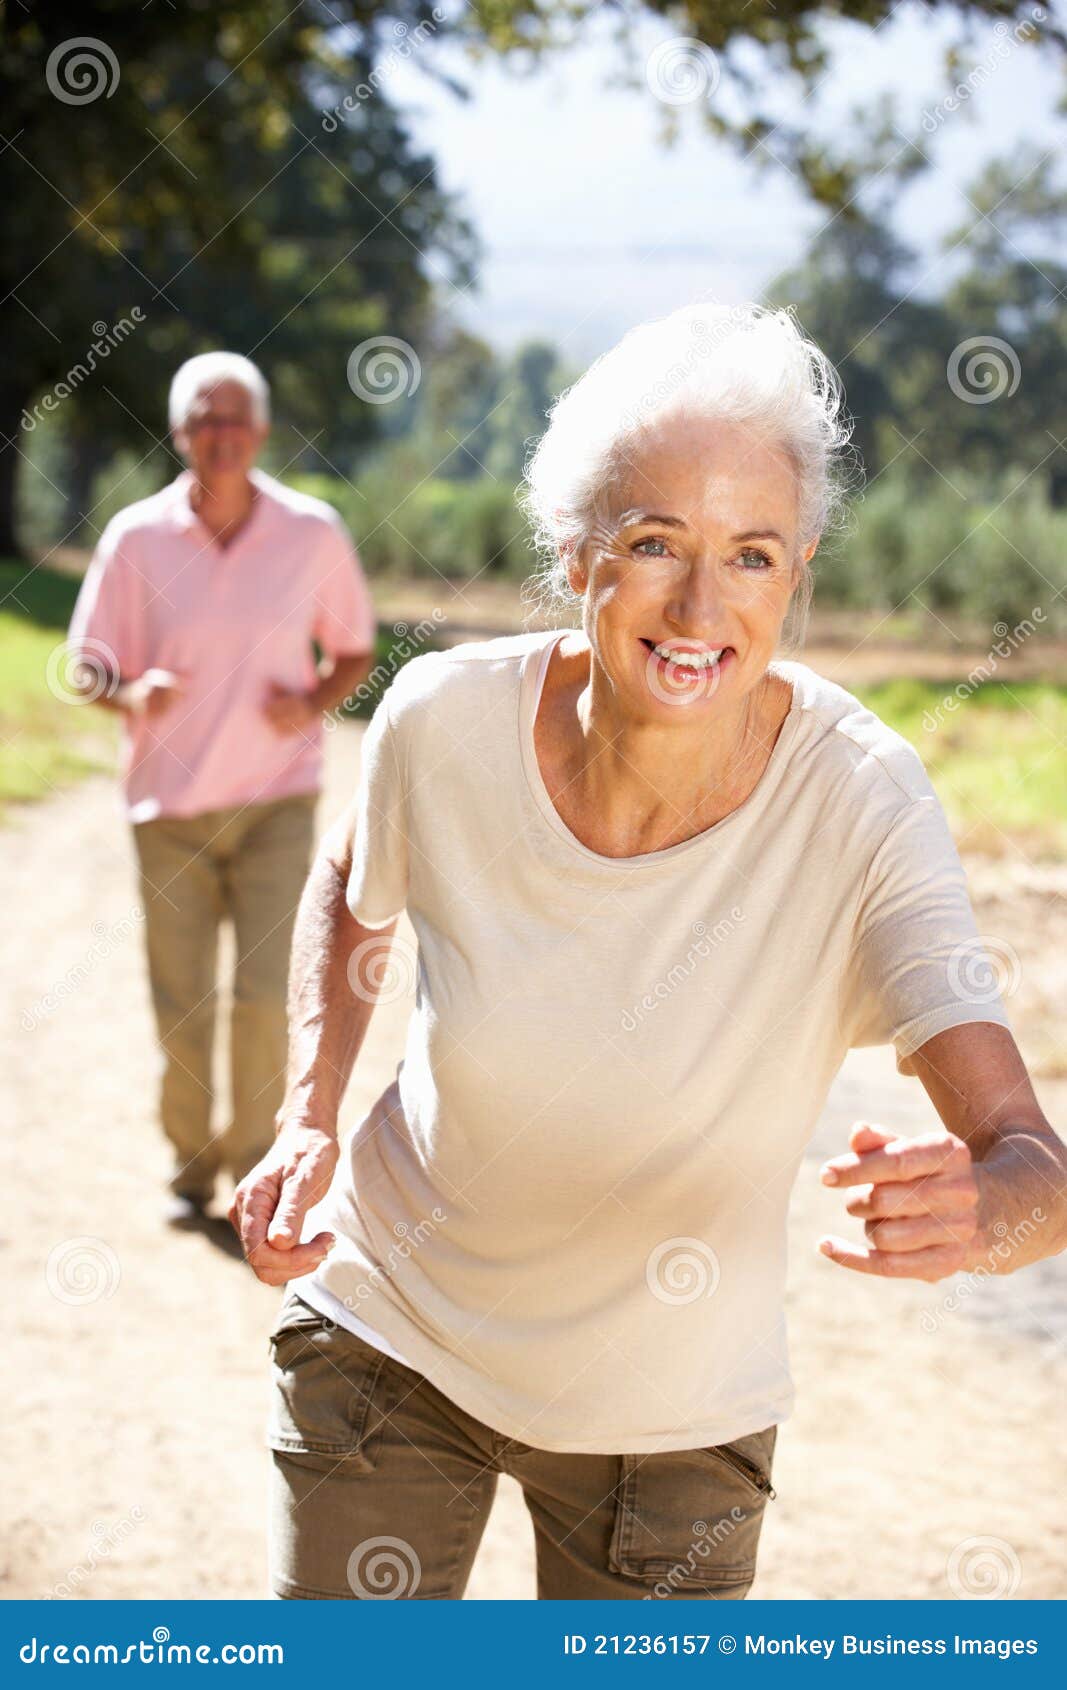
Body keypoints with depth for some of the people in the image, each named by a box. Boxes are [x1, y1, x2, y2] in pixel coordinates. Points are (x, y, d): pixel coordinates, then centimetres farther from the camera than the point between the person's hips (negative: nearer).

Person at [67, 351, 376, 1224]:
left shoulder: (315, 533, -3)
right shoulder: (135, 538, -4)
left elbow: (355, 650, 9)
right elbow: (89, 665, 2)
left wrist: (315, 704, -12)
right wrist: (133, 695, -21)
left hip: (277, 799, 0)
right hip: (169, 801, 1)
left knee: (266, 994, -9)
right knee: (180, 1005, 4)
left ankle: (256, 1164, 11)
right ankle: (191, 1164, 25)